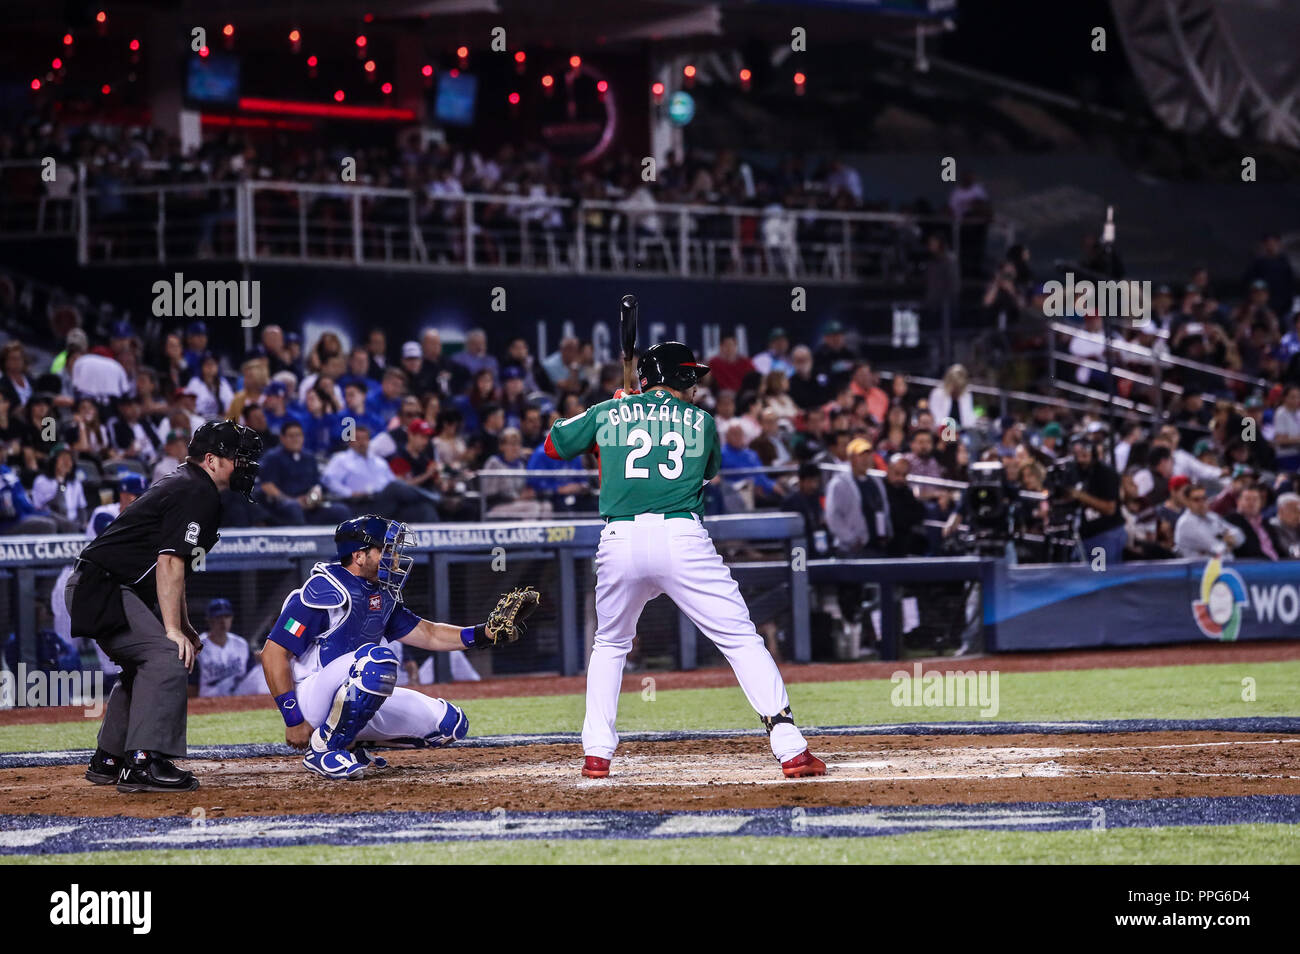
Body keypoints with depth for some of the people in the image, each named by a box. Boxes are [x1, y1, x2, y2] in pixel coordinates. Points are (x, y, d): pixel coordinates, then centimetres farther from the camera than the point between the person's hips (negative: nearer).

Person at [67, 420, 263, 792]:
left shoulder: (180, 485, 20)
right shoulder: (198, 493, -12)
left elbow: (168, 564, 26)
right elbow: (170, 562, -20)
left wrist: (185, 625, 21)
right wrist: (173, 629, -23)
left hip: (90, 589, 11)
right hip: (101, 589, -11)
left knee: (143, 666, 22)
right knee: (167, 657, -20)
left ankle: (108, 761, 28)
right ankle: (144, 763, -26)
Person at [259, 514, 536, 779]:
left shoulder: (382, 595, 12)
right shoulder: (325, 592, -16)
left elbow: (427, 634, 18)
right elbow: (273, 653, -18)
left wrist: (488, 632, 5)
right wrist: (293, 721, -21)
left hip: (357, 705, 9)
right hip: (311, 700, -9)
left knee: (451, 724, 3)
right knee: (378, 659, -37)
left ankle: (350, 743, 11)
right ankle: (324, 750, -21)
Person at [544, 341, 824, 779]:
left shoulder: (609, 412, 16)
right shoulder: (701, 422, 16)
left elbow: (554, 444, 29)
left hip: (619, 543, 2)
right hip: (682, 539, -2)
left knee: (609, 645, 24)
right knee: (741, 639, 2)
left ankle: (596, 752, 14)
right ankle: (790, 747, -8)